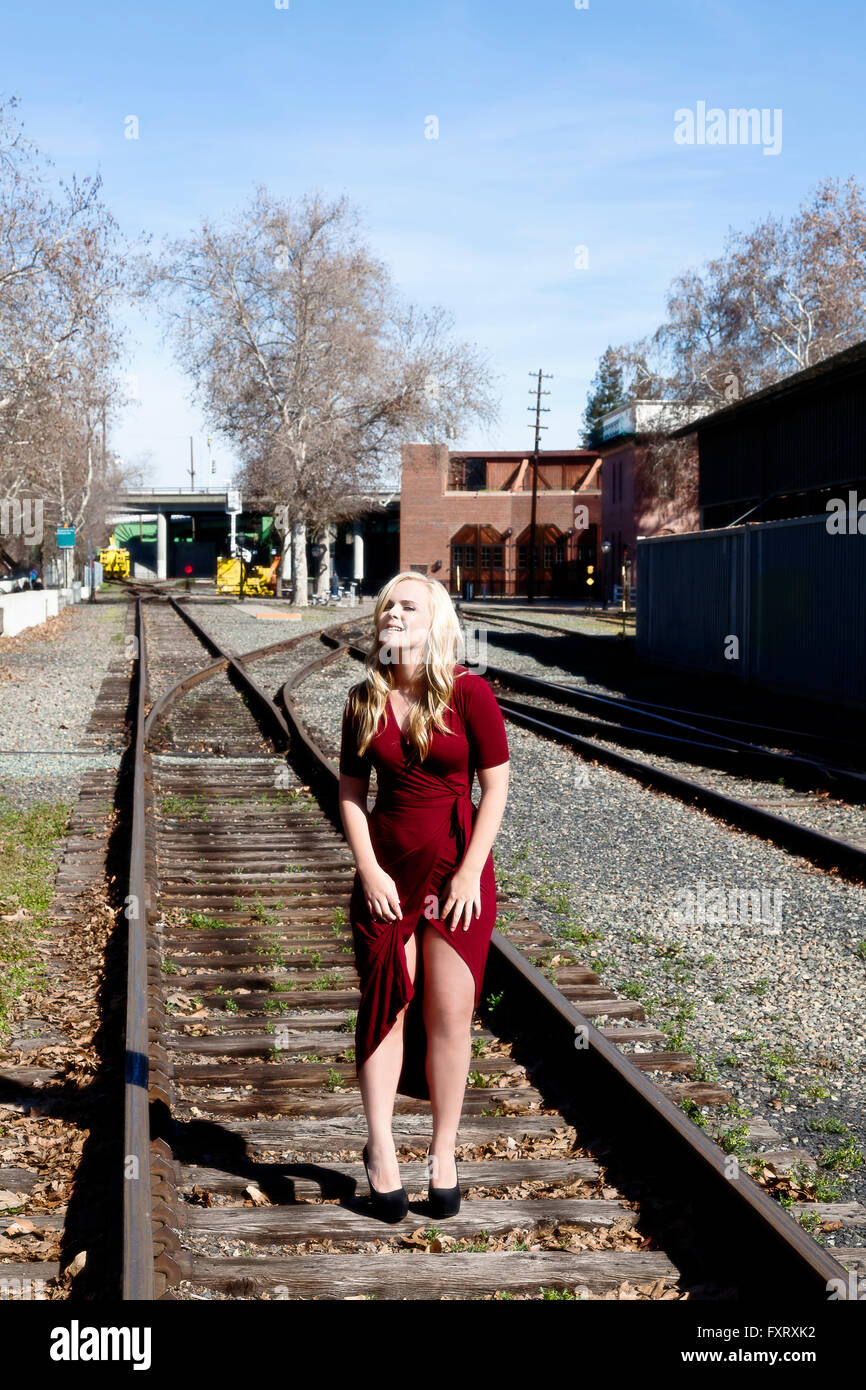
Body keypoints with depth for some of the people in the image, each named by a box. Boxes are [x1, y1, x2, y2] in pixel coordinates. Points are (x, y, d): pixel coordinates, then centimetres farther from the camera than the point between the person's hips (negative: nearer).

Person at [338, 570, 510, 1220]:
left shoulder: (468, 692, -8)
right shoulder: (366, 701, 3)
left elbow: (496, 786, -7)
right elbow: (350, 793, 7)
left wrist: (470, 873, -11)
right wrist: (369, 870, -5)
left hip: (457, 872, -2)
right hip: (387, 873, 3)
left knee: (449, 1016, 3)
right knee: (385, 1006, 4)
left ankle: (444, 1153, 15)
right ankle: (381, 1148, 13)